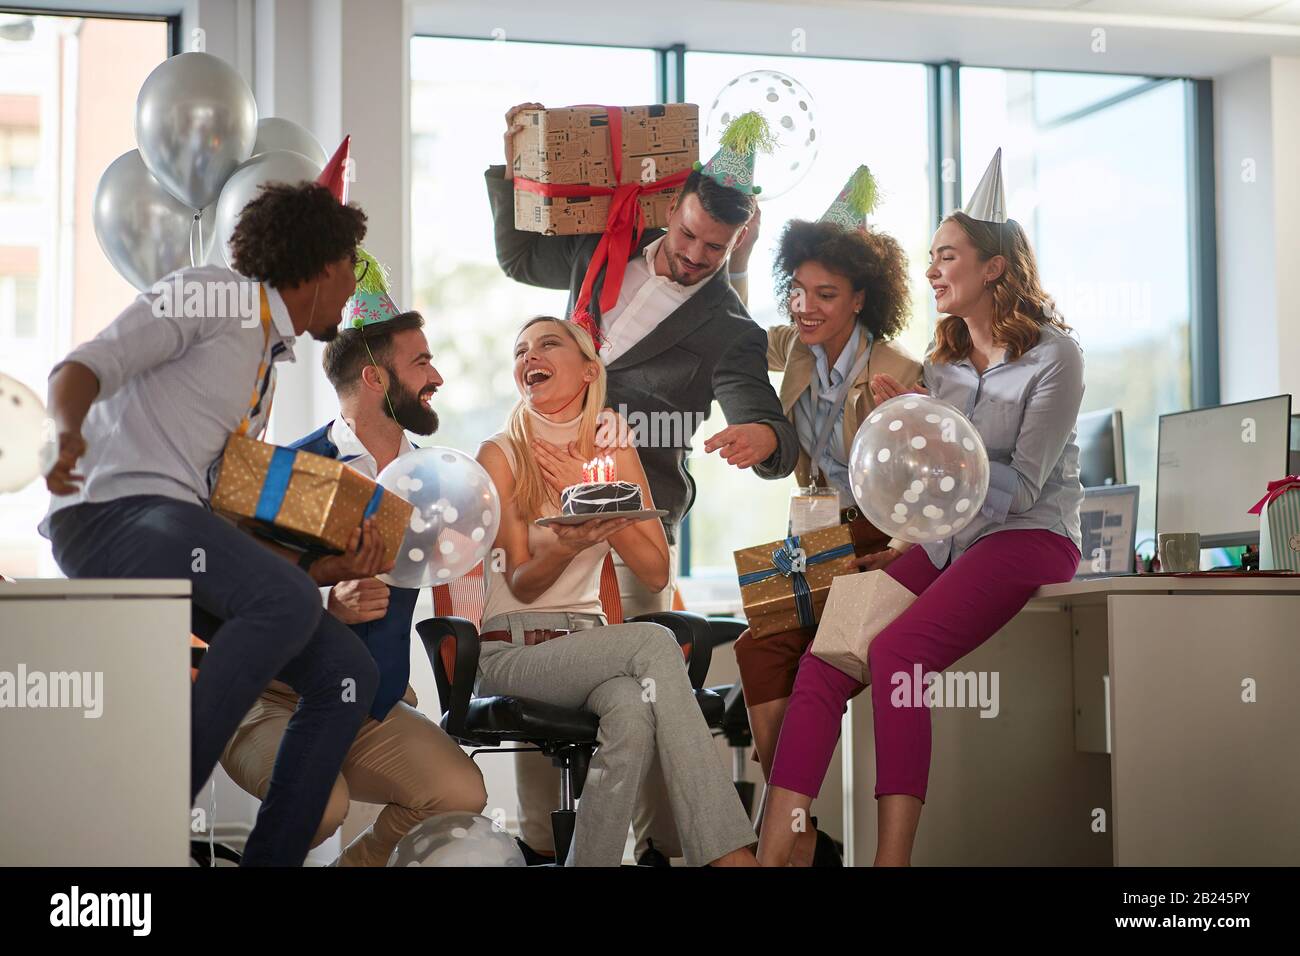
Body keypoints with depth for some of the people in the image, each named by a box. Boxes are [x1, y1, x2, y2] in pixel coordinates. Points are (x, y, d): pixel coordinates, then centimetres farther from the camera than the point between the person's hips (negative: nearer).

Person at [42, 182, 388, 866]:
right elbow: (85, 364, -9)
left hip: (191, 540, 9)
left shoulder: (266, 363, 28)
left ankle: (271, 857, -3)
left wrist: (330, 568, 6)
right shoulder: (210, 295, 4)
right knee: (288, 601, -32)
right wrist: (66, 432, -32)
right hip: (115, 512, -8)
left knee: (347, 673, -4)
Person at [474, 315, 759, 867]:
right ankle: (731, 850, -38)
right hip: (511, 650, -3)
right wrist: (565, 546, -28)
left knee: (634, 715, -35)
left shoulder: (616, 453, 10)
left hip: (588, 644, 3)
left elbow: (657, 574, 5)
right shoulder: (501, 455, -1)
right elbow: (521, 585, -6)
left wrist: (612, 518, -12)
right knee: (654, 642, -32)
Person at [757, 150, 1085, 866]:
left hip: (1026, 537, -6)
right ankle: (771, 854, -26)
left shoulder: (1052, 355, -3)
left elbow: (1019, 488, -10)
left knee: (895, 652, -31)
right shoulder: (942, 363, 17)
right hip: (942, 540, 6)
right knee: (825, 659, -19)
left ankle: (892, 858, -28)